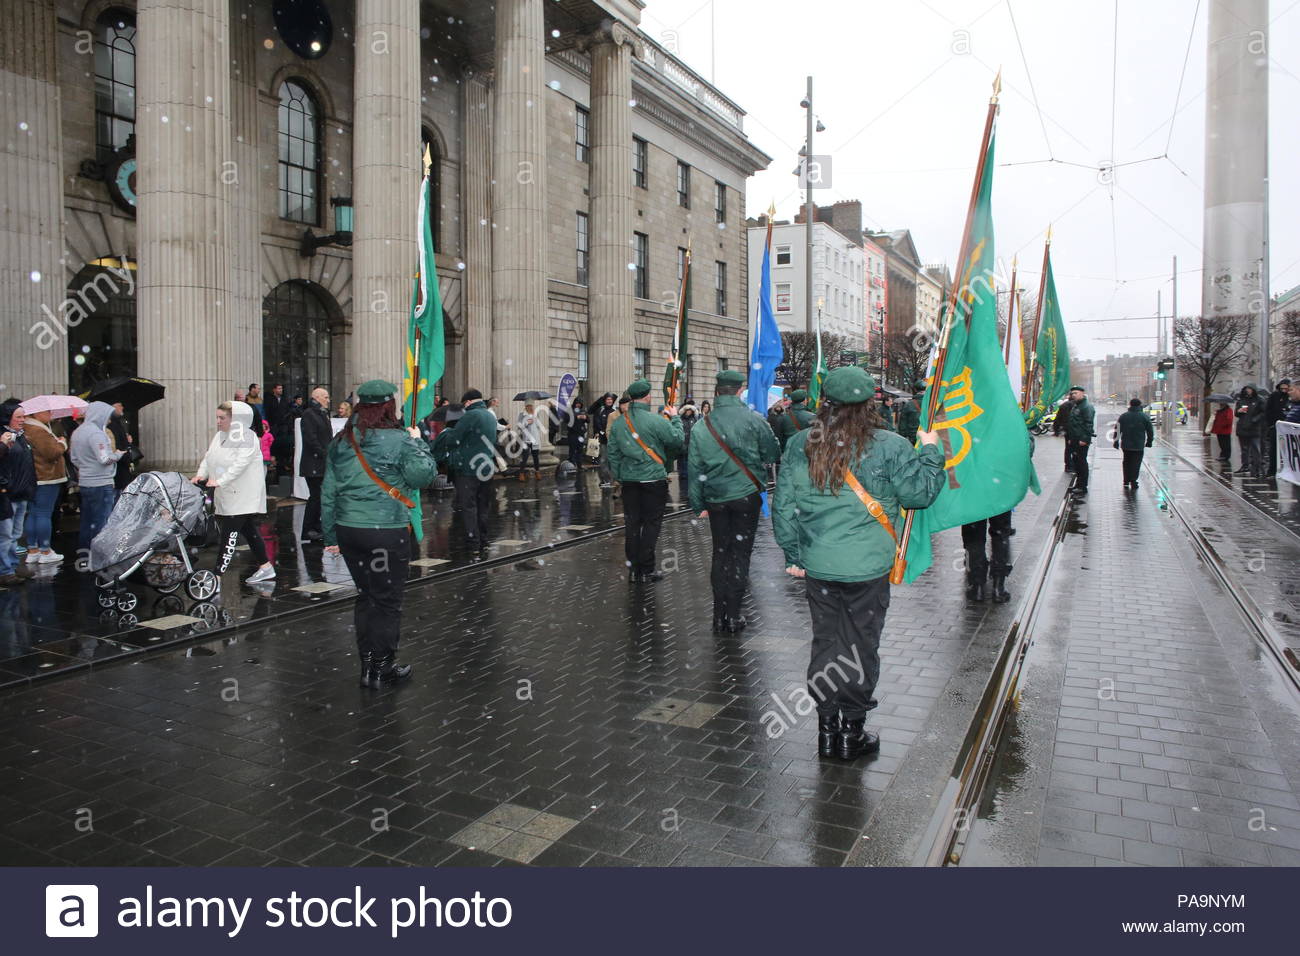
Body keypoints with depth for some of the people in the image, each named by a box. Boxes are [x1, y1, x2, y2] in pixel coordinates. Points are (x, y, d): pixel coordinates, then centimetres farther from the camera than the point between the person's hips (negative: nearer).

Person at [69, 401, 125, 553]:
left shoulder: (77, 432, 13)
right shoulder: (96, 433, -17)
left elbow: (73, 458, 19)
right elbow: (105, 459, -21)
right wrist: (118, 454, -4)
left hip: (84, 482, 9)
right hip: (101, 483, -9)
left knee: (87, 519, 17)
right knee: (101, 521, -3)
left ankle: (83, 551, 23)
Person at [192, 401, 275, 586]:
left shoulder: (246, 438, -14)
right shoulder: (219, 436, 13)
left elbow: (240, 464, -23)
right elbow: (208, 458, 12)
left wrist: (220, 481, -28)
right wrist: (201, 474, -6)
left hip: (242, 496, -9)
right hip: (227, 495, 9)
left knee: (229, 532, -9)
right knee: (248, 530, 12)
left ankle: (219, 572, -6)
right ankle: (266, 567, 20)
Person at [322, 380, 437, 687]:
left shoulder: (341, 441, 7)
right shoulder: (400, 440, -11)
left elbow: (328, 492, 10)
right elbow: (424, 475, -13)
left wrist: (331, 536, 15)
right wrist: (418, 443, 2)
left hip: (347, 530, 6)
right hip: (387, 531, -6)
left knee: (365, 596, 17)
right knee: (388, 600, 6)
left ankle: (367, 666, 24)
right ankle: (383, 668, 14)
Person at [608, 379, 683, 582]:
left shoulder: (618, 423, 4)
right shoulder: (657, 420, -14)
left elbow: (613, 453, 8)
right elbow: (677, 440, -6)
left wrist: (619, 475, 18)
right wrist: (675, 418, 8)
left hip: (629, 480, 5)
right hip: (653, 479, -5)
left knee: (632, 523, 11)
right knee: (651, 523, 4)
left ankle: (633, 569, 16)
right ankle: (646, 570, 6)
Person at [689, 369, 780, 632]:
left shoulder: (703, 425, 1)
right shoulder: (754, 419, -9)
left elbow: (695, 467, 5)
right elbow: (773, 455, -4)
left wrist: (698, 505, 12)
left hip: (716, 499, 3)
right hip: (746, 495, -3)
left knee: (720, 553, 13)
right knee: (740, 553, 5)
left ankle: (719, 615, 16)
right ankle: (733, 615, 6)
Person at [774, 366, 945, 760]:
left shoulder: (799, 445, -1)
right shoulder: (888, 447, -11)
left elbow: (784, 506, 2)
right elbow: (920, 493, -2)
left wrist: (793, 555, 12)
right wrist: (930, 451, 13)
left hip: (817, 567, 3)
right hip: (868, 568, -3)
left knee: (825, 644, 15)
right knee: (861, 647, 11)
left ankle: (826, 728, 24)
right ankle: (853, 732, 22)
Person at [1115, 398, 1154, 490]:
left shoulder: (1123, 416, 2)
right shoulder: (1144, 417, -2)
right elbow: (1150, 431, 2)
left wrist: (1116, 442, 8)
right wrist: (1149, 441, 13)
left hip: (1126, 444, 2)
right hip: (1139, 445, -2)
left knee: (1126, 462, 14)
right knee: (1136, 463, 3)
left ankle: (1126, 481, 15)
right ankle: (1133, 481, -3)